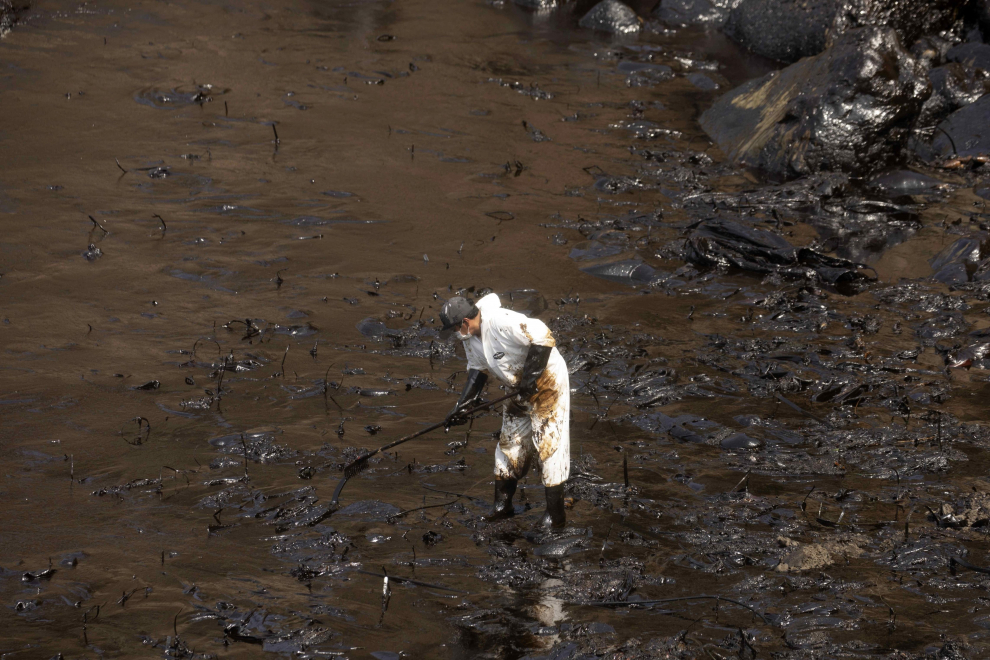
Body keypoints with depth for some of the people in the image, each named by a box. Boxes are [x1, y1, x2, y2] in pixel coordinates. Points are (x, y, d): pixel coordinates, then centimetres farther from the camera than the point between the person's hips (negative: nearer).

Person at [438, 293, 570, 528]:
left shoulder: (503, 322, -30)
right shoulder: (470, 337, 0)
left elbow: (544, 339, -31)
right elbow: (477, 370, 13)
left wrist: (530, 377, -27)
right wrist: (462, 405, 6)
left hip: (547, 381, -10)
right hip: (520, 387, 10)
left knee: (547, 442, -8)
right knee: (509, 441, 12)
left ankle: (555, 513, -4)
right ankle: (503, 504, 23)